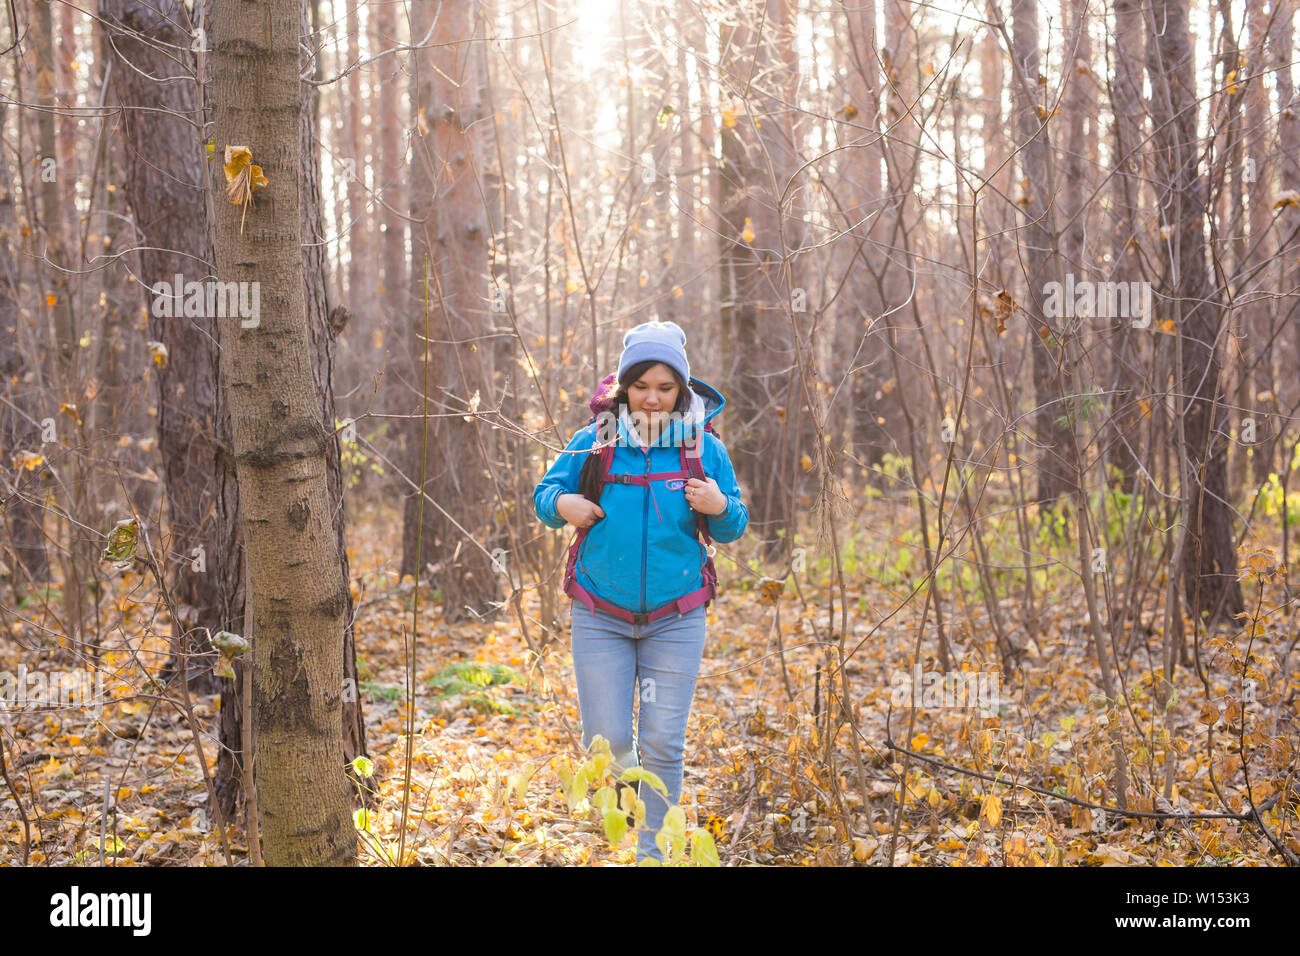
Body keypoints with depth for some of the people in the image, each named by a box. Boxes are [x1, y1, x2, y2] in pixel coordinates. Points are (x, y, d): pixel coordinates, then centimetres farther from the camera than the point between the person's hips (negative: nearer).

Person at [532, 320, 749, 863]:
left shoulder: (704, 449, 0)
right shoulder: (594, 441, -2)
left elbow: (734, 528, 7)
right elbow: (545, 492, 10)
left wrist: (721, 508, -16)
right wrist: (561, 504, -14)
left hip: (675, 619, 0)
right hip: (600, 617, 0)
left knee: (663, 746, 4)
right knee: (605, 742, -1)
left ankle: (653, 850, 20)